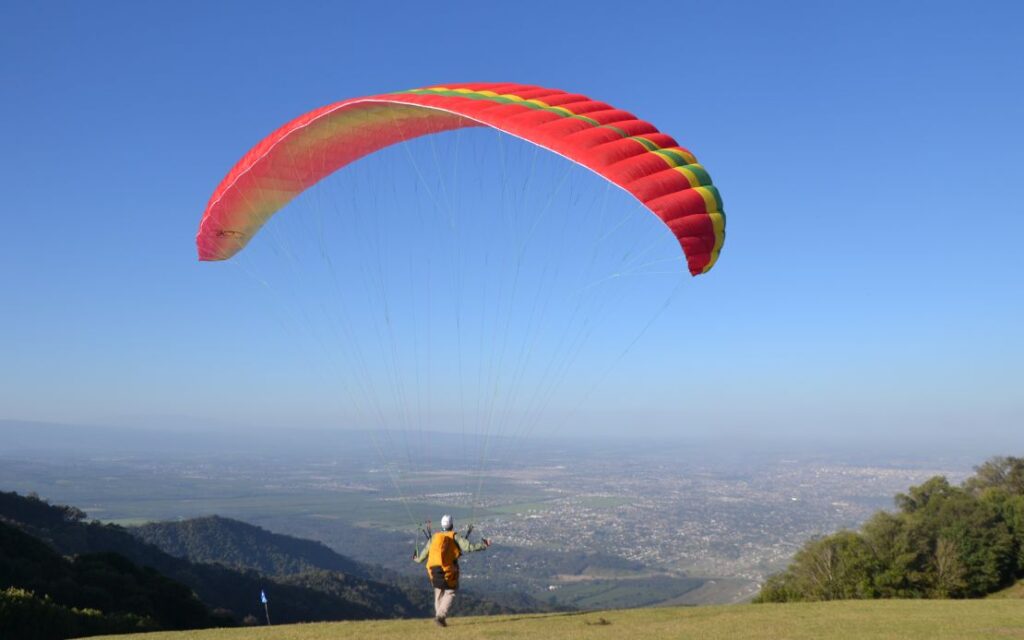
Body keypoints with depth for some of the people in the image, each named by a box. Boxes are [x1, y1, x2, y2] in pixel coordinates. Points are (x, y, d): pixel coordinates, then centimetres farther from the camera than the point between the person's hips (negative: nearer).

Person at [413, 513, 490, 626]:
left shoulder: (434, 537, 11)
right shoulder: (455, 537, -1)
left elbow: (425, 552, 20)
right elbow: (468, 547, -13)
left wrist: (417, 559, 40)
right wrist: (483, 545, -6)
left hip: (433, 569, 4)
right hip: (448, 571, -4)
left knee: (439, 592, 20)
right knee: (450, 593, 6)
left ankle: (438, 616, 21)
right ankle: (441, 616, -10)